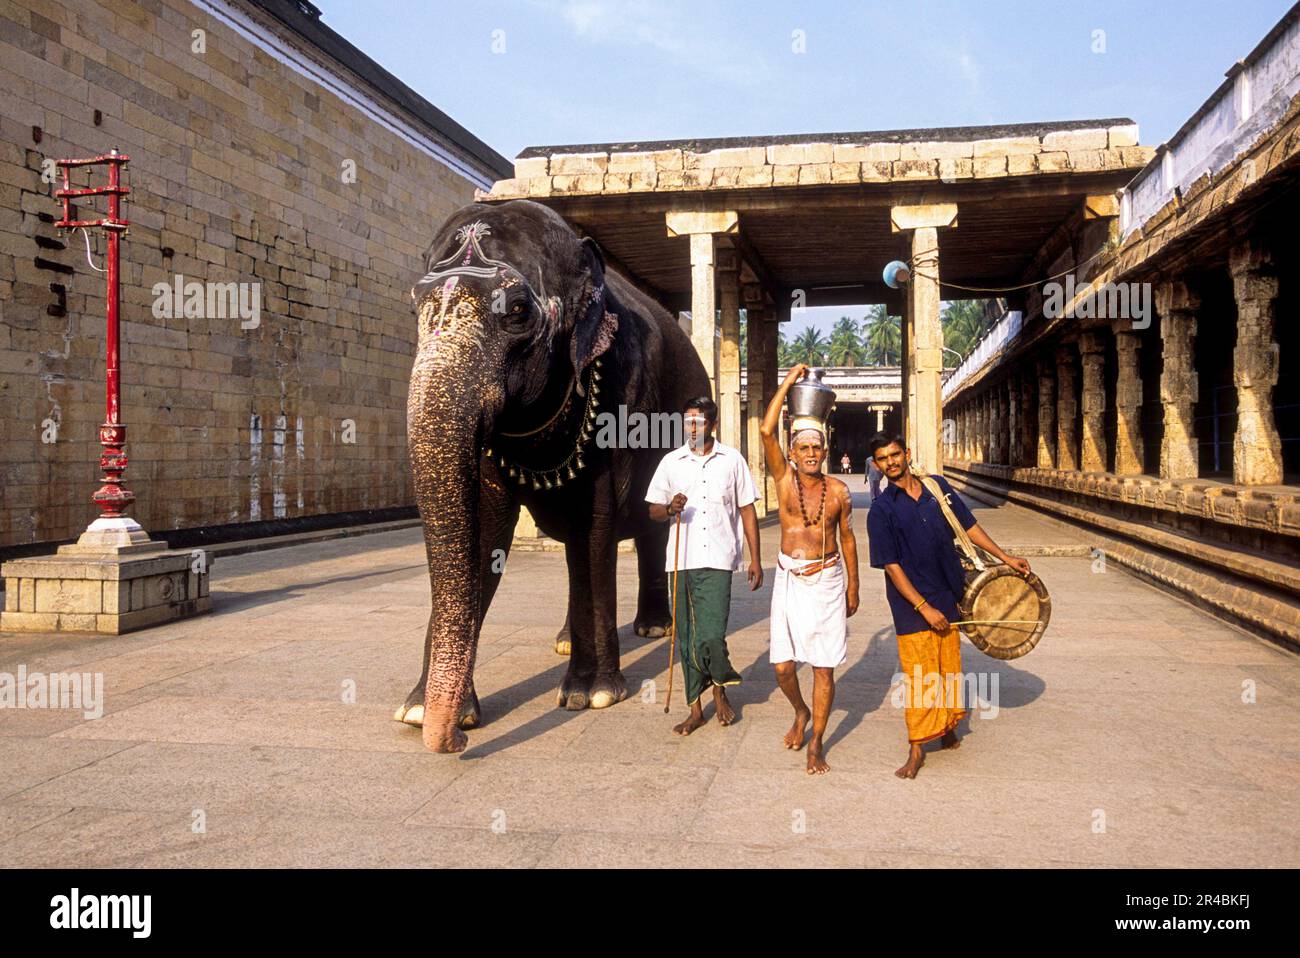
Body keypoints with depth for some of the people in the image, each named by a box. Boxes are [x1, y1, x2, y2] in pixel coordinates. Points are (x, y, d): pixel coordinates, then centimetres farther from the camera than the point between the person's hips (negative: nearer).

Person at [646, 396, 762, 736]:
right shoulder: (671, 462, 8)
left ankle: (720, 689, 18)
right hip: (681, 560, 3)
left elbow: (747, 511, 8)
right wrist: (670, 508, -13)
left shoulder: (732, 460, 5)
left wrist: (755, 560, 5)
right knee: (687, 637, 7)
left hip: (717, 560, -2)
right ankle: (696, 709, 20)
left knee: (711, 637, -12)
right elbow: (653, 511, 11)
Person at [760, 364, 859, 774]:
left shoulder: (838, 491, 1)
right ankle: (801, 712, 33)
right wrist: (788, 382, -10)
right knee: (782, 665, 1)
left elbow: (847, 538, 10)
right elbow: (766, 431, -12)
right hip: (789, 580, 0)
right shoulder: (785, 479, -1)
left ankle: (816, 742, 17)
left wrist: (853, 586, 11)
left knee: (824, 667, 3)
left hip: (828, 581, 0)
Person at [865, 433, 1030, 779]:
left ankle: (948, 728, 35)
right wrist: (924, 607, -16)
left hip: (948, 595, 4)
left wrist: (1005, 558, 13)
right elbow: (891, 566, -12)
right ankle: (917, 750, 10)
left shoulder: (938, 487, 4)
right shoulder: (881, 510, -10)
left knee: (949, 667, 14)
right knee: (919, 676, -2)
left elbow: (968, 525, 13)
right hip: (912, 605, -4)